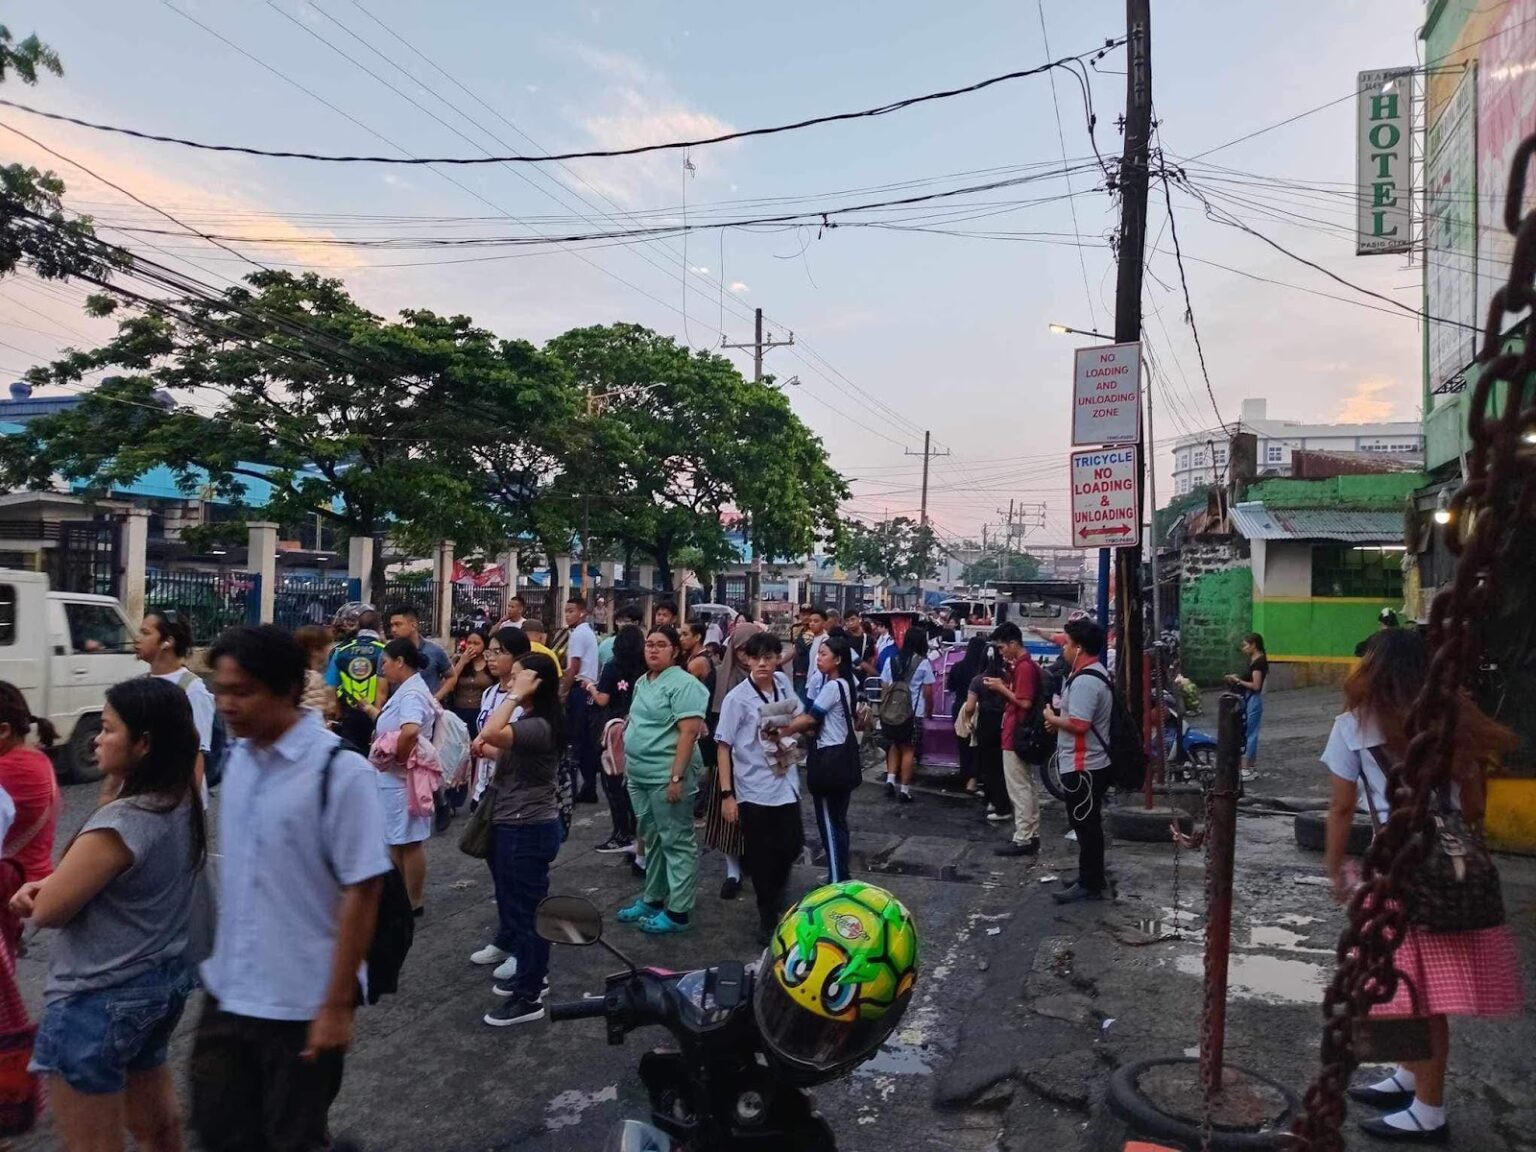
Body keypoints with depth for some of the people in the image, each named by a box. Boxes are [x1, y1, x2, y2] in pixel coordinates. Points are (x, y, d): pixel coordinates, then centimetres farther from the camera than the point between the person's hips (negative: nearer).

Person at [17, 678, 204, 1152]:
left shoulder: (118, 824, -27)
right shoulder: (184, 805, -2)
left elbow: (47, 911, -17)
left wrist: (42, 890, 4)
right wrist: (53, 883, -4)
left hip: (98, 1001, -8)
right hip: (166, 978, 8)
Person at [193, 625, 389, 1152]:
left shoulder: (341, 772, -20)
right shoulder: (235, 757, -1)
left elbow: (362, 892, -18)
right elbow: (230, 870, 11)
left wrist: (337, 1005, -17)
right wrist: (210, 958, 13)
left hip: (300, 1004, -5)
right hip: (226, 992, 6)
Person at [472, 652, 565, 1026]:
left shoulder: (540, 727, -24)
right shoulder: (528, 720, 10)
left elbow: (491, 733, -39)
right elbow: (512, 755, 20)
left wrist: (515, 696, -29)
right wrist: (488, 750, 0)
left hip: (528, 830, -11)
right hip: (515, 826, 11)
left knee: (526, 909, -1)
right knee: (520, 904, 21)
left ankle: (528, 997, 9)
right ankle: (532, 974, 36)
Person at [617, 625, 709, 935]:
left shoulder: (682, 684, -14)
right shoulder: (642, 682, 13)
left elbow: (689, 732, -20)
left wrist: (677, 777, -24)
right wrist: (628, 765, 19)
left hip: (666, 777, -9)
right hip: (639, 776, 9)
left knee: (676, 842, 0)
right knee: (651, 839, 18)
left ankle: (678, 912, 7)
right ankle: (652, 899, 31)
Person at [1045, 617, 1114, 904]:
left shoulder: (1085, 680, -22)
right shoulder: (1094, 672, 12)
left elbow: (1079, 724, -28)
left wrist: (1053, 719, -11)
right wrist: (1061, 717, 8)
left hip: (1082, 766, -11)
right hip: (1089, 763, 11)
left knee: (1085, 825, -2)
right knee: (1088, 824, 18)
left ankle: (1089, 885, 7)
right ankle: (1091, 878, 27)